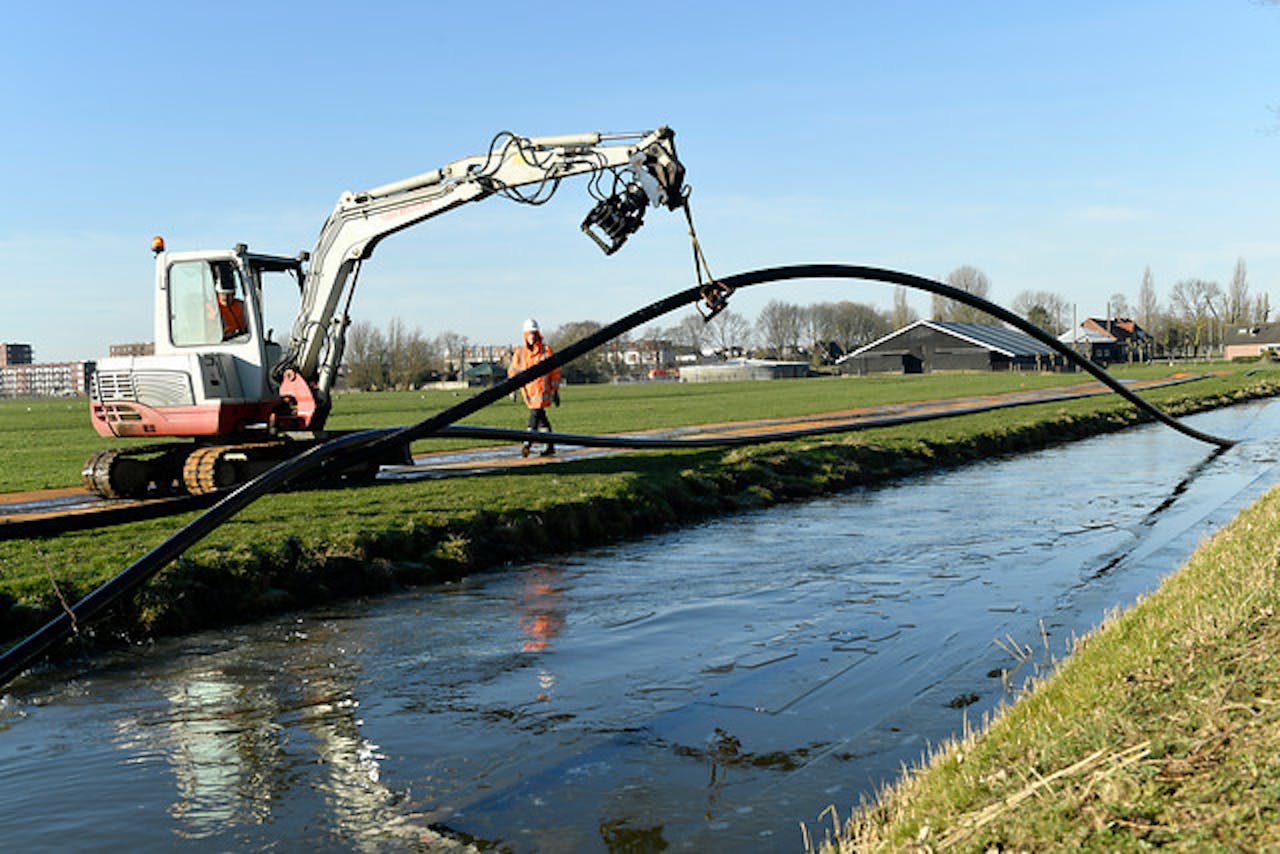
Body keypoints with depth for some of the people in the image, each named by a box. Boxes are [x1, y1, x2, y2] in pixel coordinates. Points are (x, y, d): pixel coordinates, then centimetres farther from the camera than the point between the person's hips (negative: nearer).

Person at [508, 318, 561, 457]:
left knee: (535, 415, -17)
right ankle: (550, 447, 18)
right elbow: (513, 370, 10)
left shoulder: (546, 350, 1)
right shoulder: (520, 352, 8)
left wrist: (556, 391, 2)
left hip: (542, 389, -4)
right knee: (541, 418, 10)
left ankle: (527, 444, -20)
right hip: (528, 391, 4)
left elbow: (554, 371, 4)